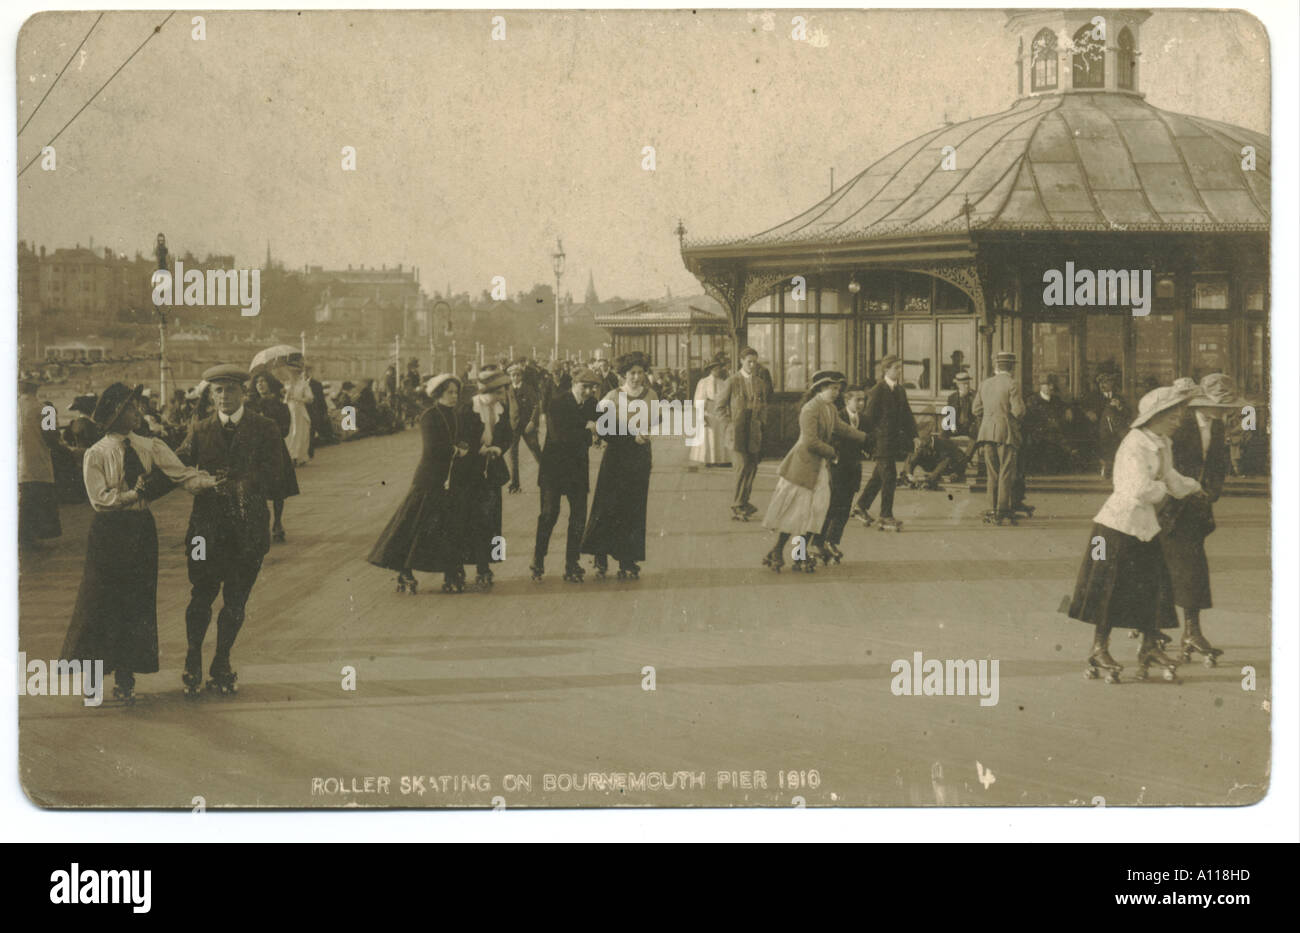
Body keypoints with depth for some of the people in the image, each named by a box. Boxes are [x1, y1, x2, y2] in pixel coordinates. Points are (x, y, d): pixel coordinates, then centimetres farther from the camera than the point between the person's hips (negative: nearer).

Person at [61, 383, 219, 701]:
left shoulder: (150, 447, 5)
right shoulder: (96, 454, -7)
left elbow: (183, 474, -4)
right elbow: (100, 499, -13)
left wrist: (211, 481, -19)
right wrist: (137, 493, -15)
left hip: (141, 531, 4)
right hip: (108, 533, -4)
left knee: (137, 603, 6)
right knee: (102, 602, 2)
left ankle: (125, 677, 15)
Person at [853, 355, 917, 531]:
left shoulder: (900, 390, 13)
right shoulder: (877, 390, -10)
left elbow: (906, 414, 17)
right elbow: (870, 416, -10)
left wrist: (913, 435, 10)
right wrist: (870, 439, -12)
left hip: (895, 440, 8)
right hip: (882, 440, -8)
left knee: (879, 475, 14)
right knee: (889, 477, -8)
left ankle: (861, 506, 26)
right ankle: (886, 516, -2)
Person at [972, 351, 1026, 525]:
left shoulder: (985, 384, 9)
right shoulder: (1012, 384, -9)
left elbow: (976, 408, 11)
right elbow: (1018, 411, -14)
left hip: (987, 432, 6)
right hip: (1006, 433, -5)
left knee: (992, 473, 11)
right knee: (1006, 473, -2)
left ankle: (993, 511, 11)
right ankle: (1002, 512, -5)